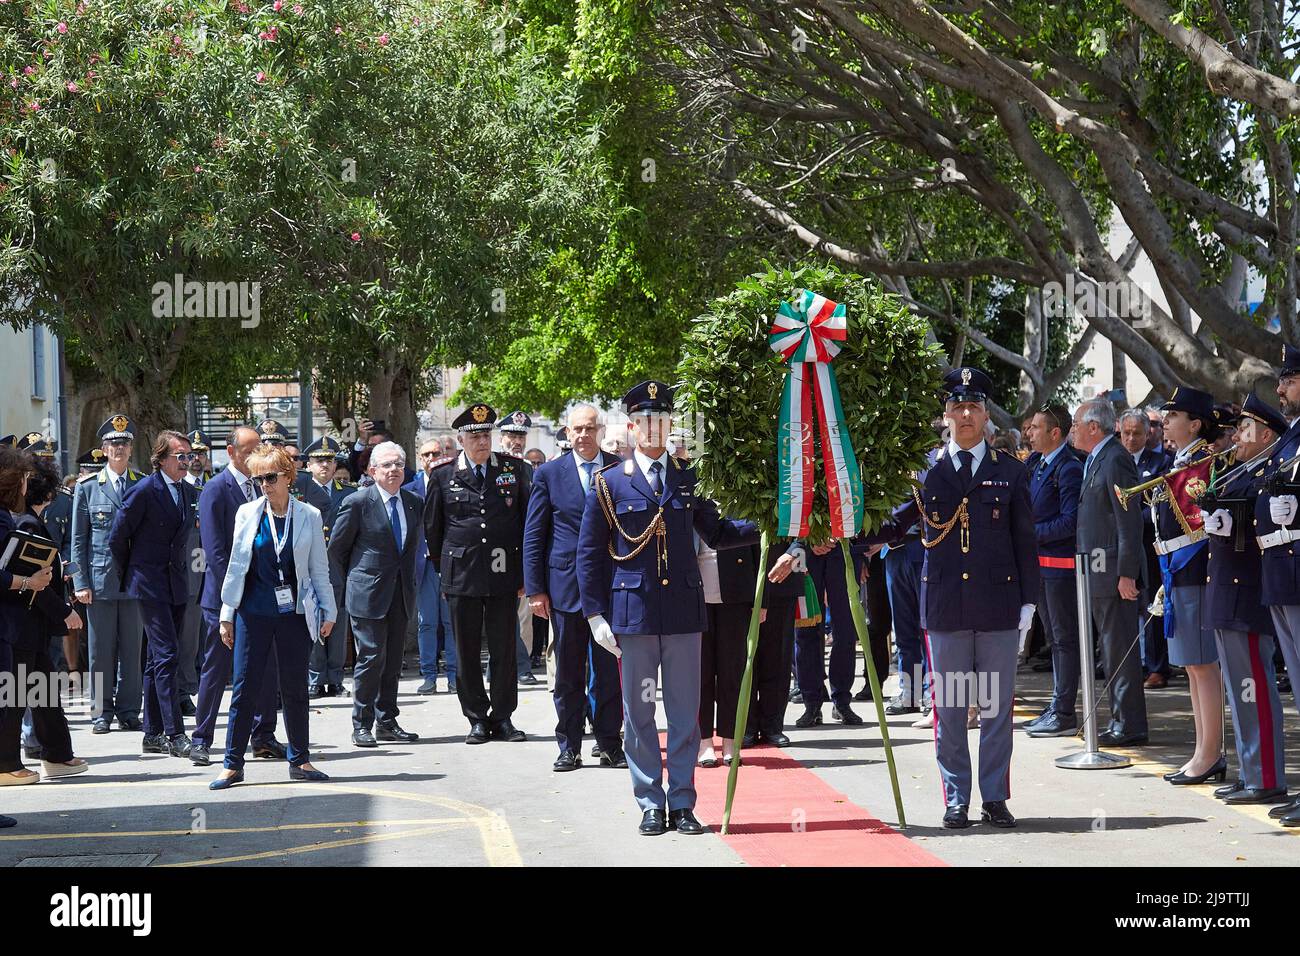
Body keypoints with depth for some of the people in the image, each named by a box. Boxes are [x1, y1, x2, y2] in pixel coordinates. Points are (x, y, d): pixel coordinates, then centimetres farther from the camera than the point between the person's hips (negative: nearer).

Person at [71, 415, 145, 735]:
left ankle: (129, 711, 11)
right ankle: (103, 711, 10)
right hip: (100, 579, -1)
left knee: (132, 648, 4)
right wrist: (81, 582, -4)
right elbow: (78, 539, 4)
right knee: (101, 649, 3)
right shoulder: (88, 486, 4)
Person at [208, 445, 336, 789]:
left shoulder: (309, 516, 2)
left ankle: (299, 760, 16)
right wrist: (227, 615, 4)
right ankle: (233, 764, 3)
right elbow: (236, 565, 5)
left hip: (294, 612, 0)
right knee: (245, 686, -1)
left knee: (295, 687, 6)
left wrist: (328, 610, 5)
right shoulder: (247, 513, 2)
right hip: (253, 612, 0)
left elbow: (319, 568, 7)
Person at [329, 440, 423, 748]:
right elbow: (336, 547, -1)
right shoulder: (357, 502, -8)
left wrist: (409, 581, 15)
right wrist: (350, 584, 2)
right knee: (372, 658, -7)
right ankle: (362, 725, 0)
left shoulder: (414, 503, 9)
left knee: (393, 661, 8)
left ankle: (386, 722, 16)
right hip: (368, 595, -6)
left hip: (401, 594, 6)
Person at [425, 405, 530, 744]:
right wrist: (444, 571, 11)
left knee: (505, 649, 4)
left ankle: (502, 717, 13)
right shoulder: (443, 475, 3)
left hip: (504, 575, 0)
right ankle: (477, 719, 12)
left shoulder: (514, 469, 4)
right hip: (462, 576, 0)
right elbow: (432, 528, 11)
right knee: (467, 651, 3)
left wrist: (524, 571, 4)